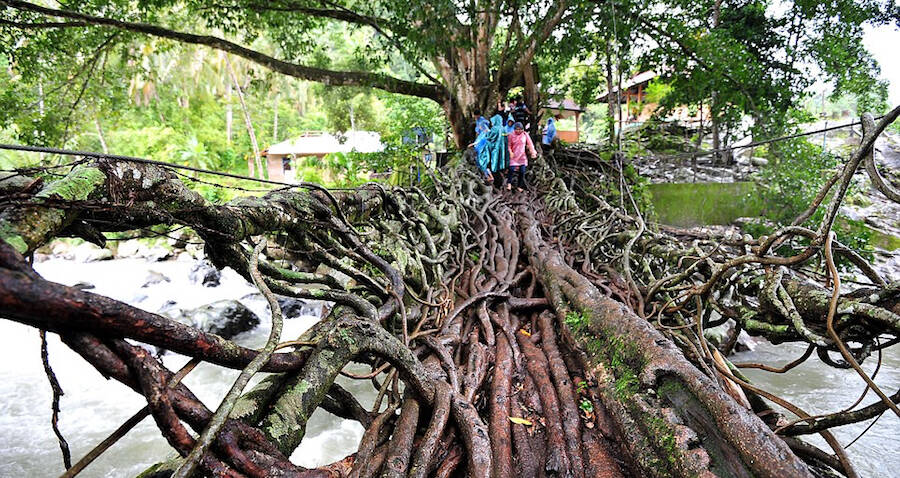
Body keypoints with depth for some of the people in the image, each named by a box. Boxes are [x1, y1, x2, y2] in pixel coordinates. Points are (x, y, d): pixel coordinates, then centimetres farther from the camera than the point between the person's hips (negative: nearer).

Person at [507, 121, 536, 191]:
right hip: (514, 156, -1)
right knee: (512, 169, -14)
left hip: (522, 156, 1)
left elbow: (530, 144, 0)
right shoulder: (512, 135, -2)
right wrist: (510, 152, -13)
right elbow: (509, 145, 3)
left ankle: (519, 186, 15)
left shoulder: (525, 135, 0)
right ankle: (509, 183, 9)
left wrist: (533, 152, -12)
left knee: (522, 171, 0)